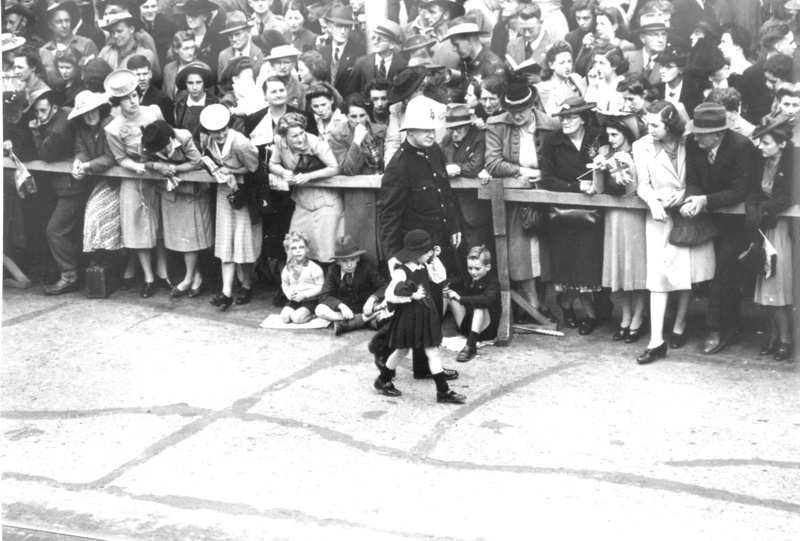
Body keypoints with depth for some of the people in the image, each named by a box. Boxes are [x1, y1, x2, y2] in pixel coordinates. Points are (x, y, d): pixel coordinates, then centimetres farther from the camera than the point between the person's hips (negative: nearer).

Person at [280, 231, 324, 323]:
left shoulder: (314, 268, -12)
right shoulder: (287, 269, 3)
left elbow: (320, 287, -12)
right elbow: (284, 284, 14)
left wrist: (304, 294, -19)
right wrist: (288, 293, -9)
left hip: (310, 300, -5)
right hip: (293, 300, 5)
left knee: (296, 318, -26)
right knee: (284, 317, -17)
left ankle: (313, 314, 3)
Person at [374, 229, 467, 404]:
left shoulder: (423, 268, 0)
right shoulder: (401, 272, -22)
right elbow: (389, 296, -23)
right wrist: (412, 297, -22)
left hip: (425, 314, 6)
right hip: (408, 316, -6)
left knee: (433, 352, 6)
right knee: (402, 350, 11)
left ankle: (443, 391, 13)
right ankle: (383, 381, 33)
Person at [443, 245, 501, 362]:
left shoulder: (492, 282, -16)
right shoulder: (469, 279, 7)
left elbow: (486, 300, -36)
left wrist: (460, 298, -36)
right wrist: (447, 286, -16)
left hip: (486, 329, -6)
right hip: (467, 325, 6)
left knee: (479, 306, -37)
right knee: (450, 297, -5)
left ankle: (470, 346, -45)